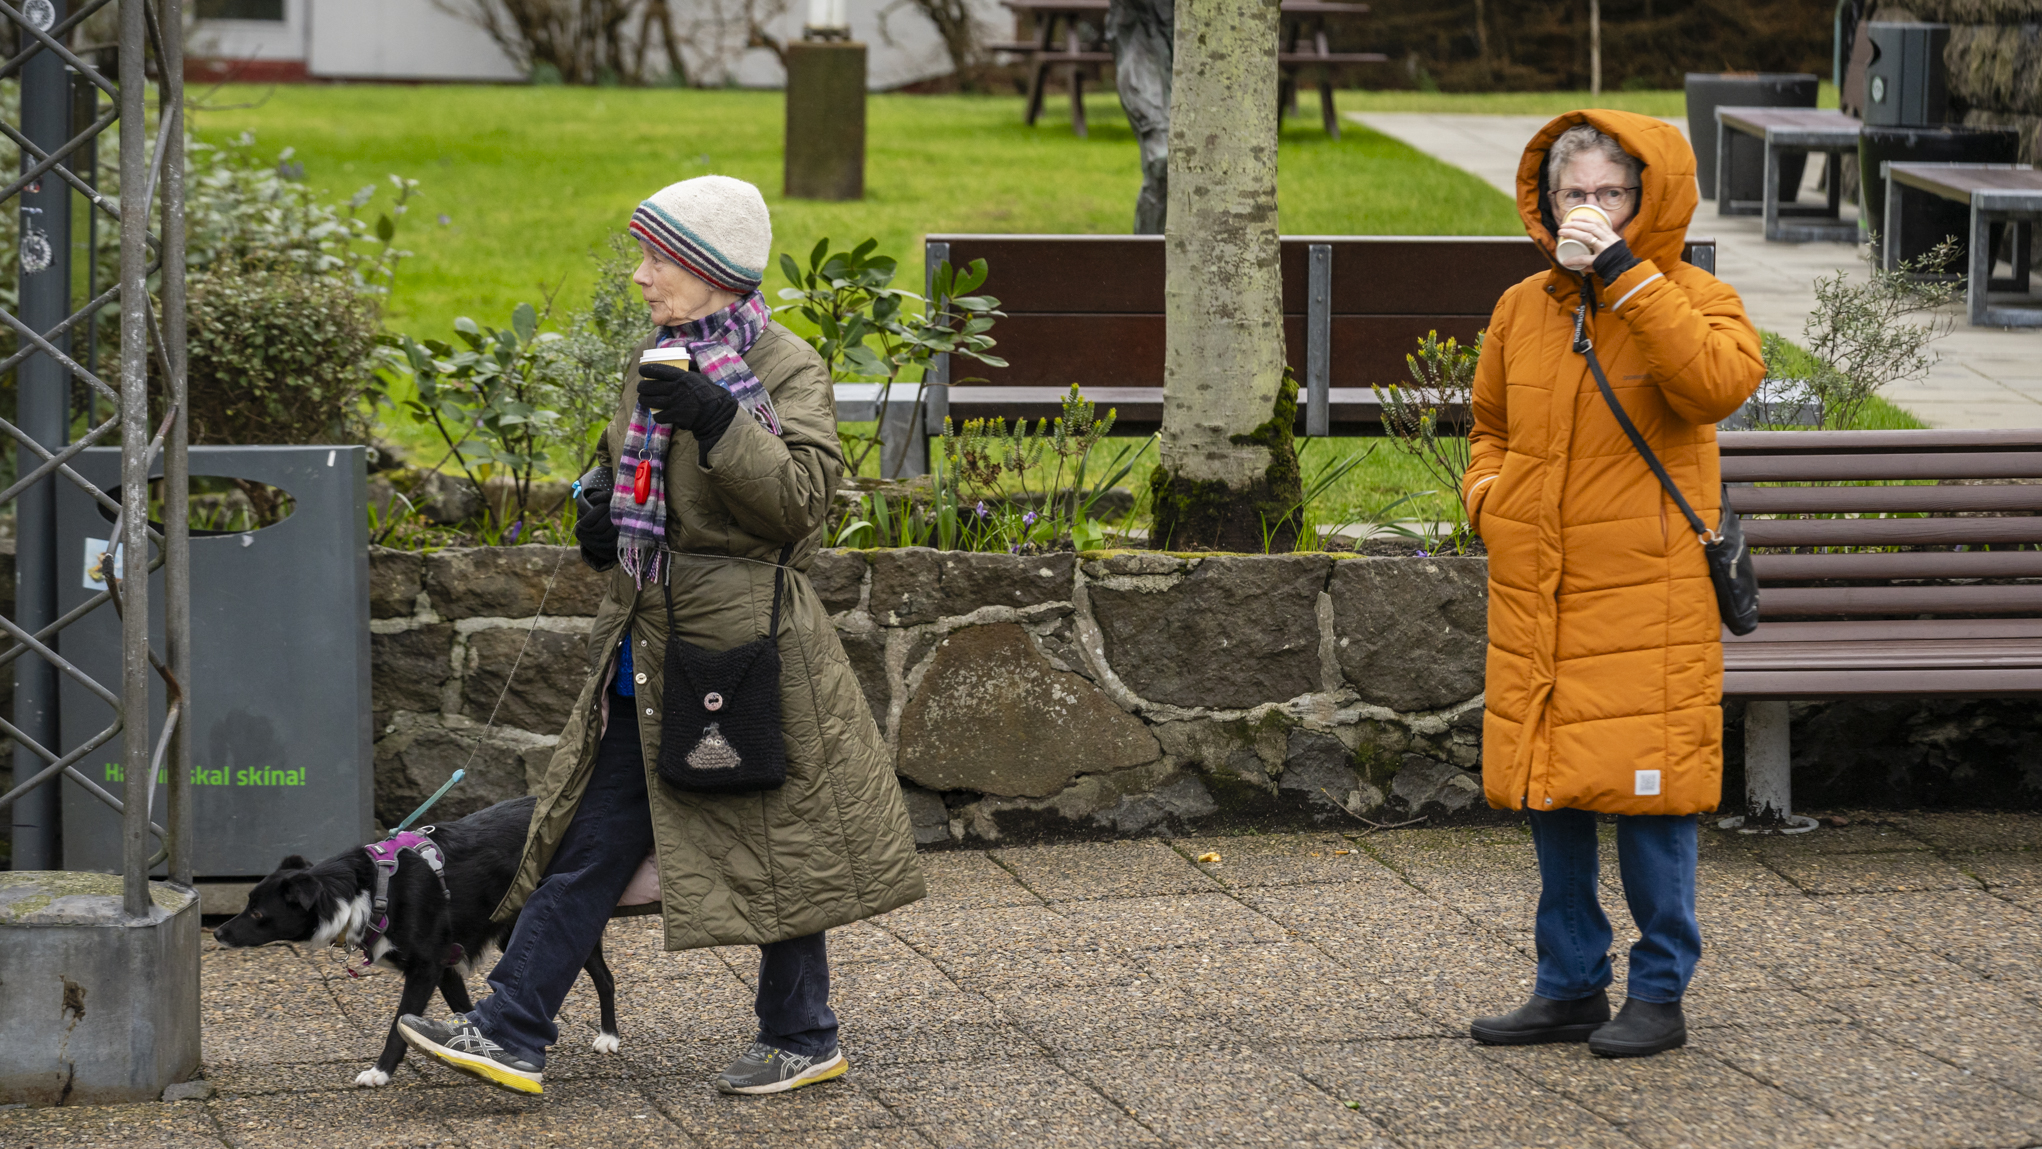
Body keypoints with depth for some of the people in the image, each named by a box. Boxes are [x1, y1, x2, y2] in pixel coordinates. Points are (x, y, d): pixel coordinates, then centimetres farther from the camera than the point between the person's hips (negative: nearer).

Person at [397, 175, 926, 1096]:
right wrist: (603, 522, 7)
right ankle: (510, 1035, 3)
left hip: (744, 642, -8)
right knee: (590, 841, 5)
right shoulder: (656, 364, 13)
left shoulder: (786, 366, -9)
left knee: (776, 846, 3)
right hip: (648, 641, 8)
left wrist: (719, 423, -31)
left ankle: (803, 1038, 18)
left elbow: (803, 495, -21)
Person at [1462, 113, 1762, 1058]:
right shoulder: (1521, 310, 11)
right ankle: (1570, 987, 20)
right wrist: (1488, 498, 6)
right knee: (1550, 797, 9)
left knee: (1647, 793, -4)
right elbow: (1491, 426, 27)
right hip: (1534, 599, 5)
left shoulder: (1689, 299, -3)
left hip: (1646, 597, -5)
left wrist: (1626, 275, -26)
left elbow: (1721, 381, -27)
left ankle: (1660, 992, 7)